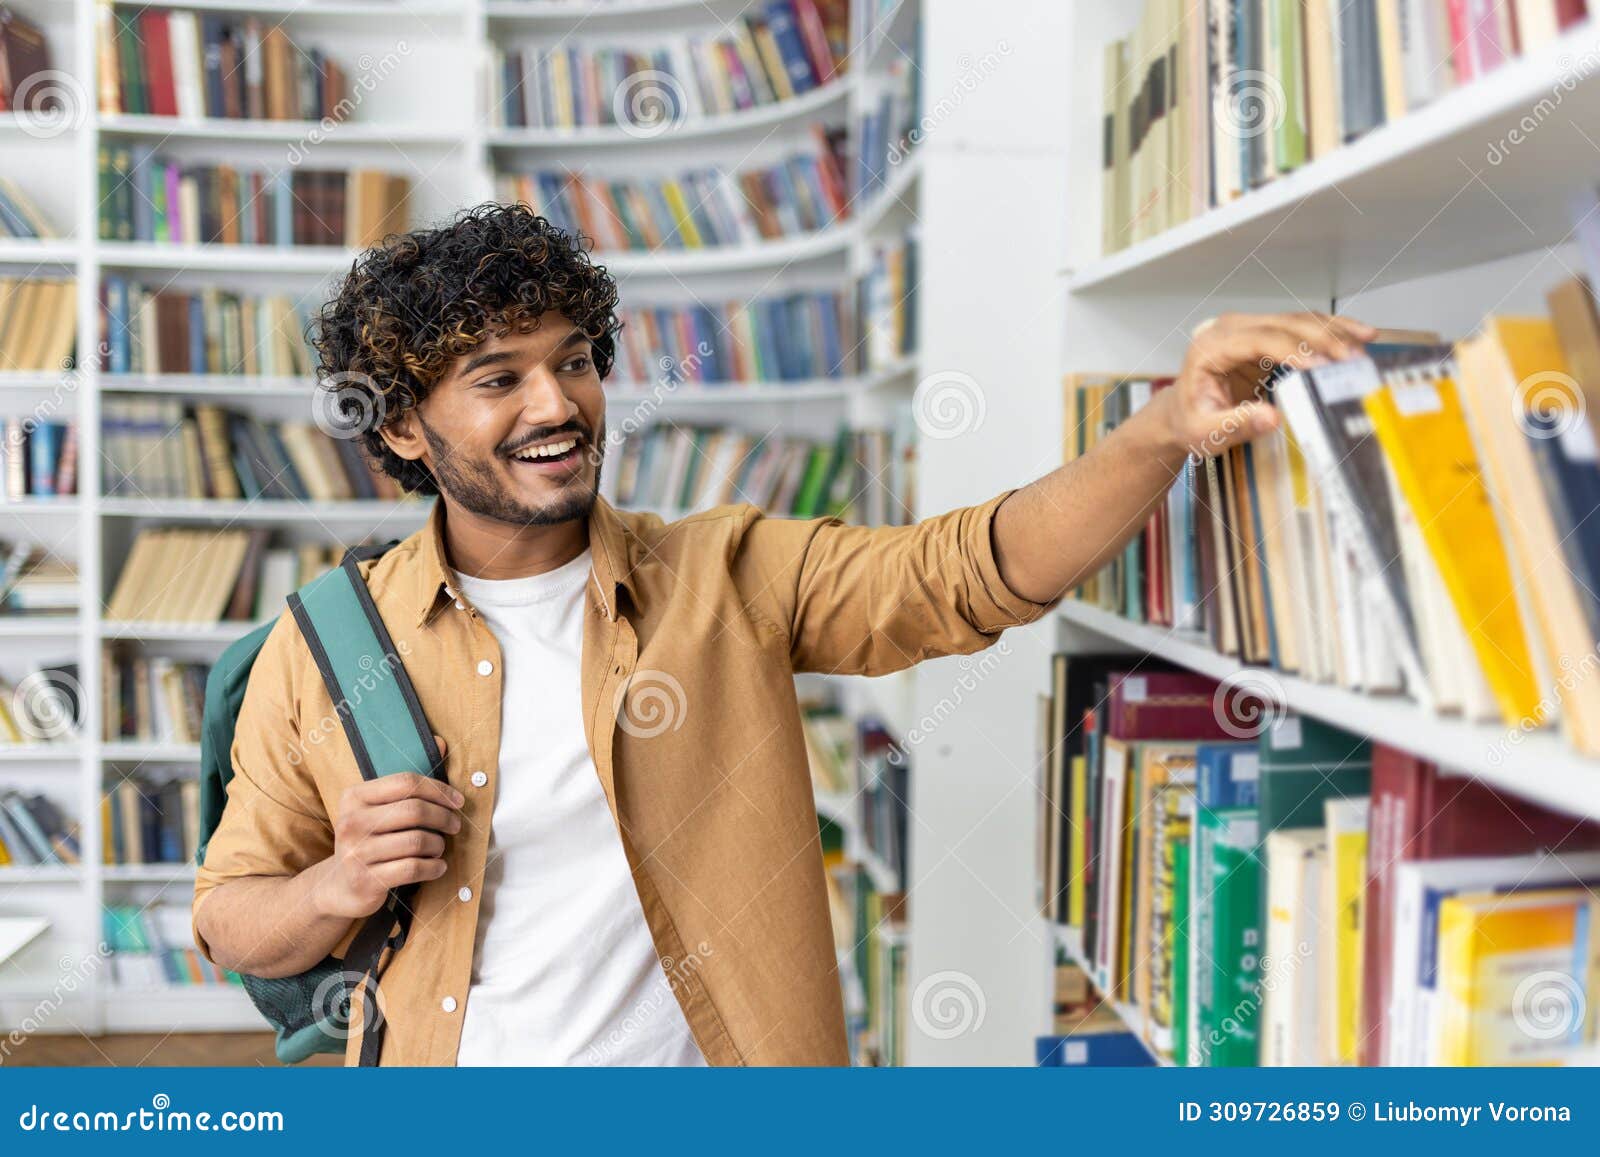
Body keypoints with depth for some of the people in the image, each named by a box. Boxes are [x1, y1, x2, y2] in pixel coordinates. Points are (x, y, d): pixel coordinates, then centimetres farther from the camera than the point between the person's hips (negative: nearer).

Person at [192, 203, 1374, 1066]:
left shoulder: (728, 579, -4)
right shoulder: (326, 648, -4)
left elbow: (975, 568, -14)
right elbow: (230, 917, 4)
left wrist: (1168, 428, -29)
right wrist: (338, 888, -17)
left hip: (716, 1109, 0)